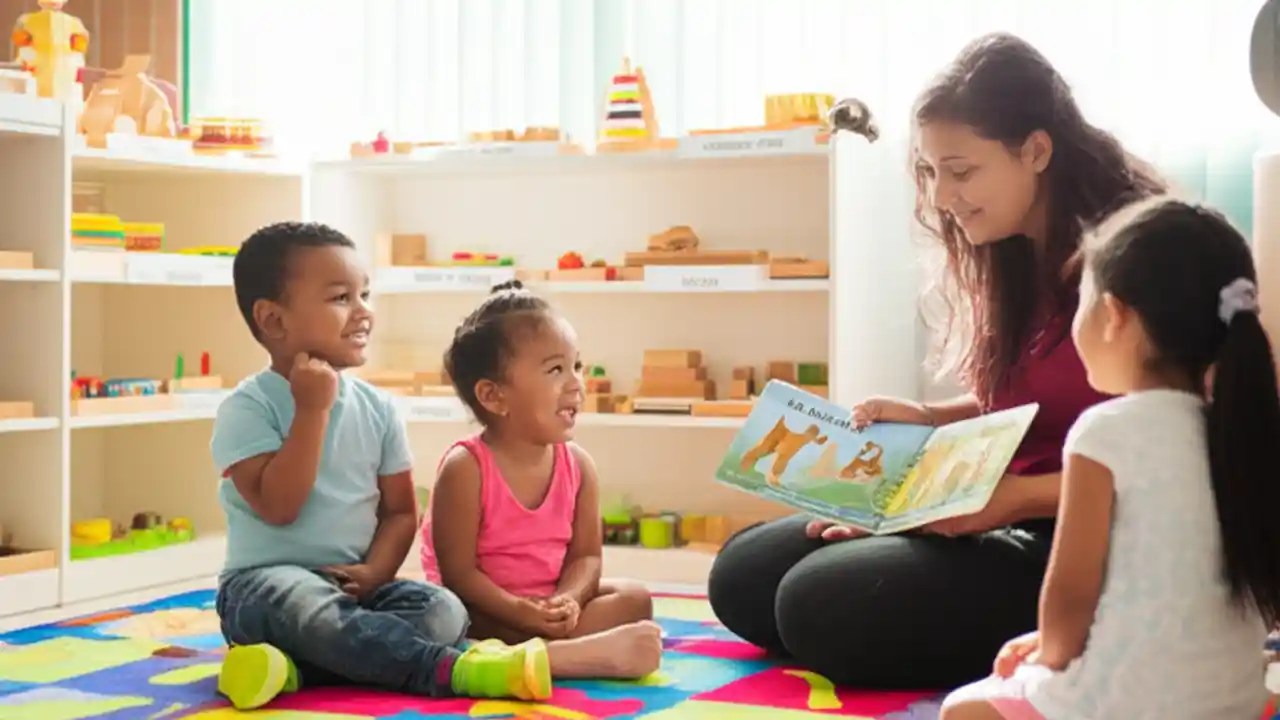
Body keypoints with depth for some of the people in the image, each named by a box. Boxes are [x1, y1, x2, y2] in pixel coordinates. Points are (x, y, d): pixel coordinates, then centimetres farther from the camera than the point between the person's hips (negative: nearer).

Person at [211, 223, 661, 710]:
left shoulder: (377, 408, 7)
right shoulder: (248, 407, -8)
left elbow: (400, 511, 11)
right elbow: (278, 506, -19)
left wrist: (373, 571, -9)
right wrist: (312, 409, -19)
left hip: (352, 584, 5)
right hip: (264, 583, -5)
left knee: (443, 611, -22)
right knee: (311, 608, -39)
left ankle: (296, 667, -35)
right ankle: (459, 669, -39)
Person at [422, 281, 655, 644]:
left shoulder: (578, 464, -5)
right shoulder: (466, 468, -20)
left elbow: (586, 556, -2)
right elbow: (457, 573, -20)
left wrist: (566, 601, -24)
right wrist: (522, 613, -30)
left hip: (551, 604, 5)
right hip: (487, 609, -5)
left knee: (633, 598, -11)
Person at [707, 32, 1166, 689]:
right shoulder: (1014, 254, 9)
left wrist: (1018, 497, -25)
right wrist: (928, 419, 3)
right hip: (999, 517, 9)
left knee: (821, 603, -23)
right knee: (744, 574, 2)